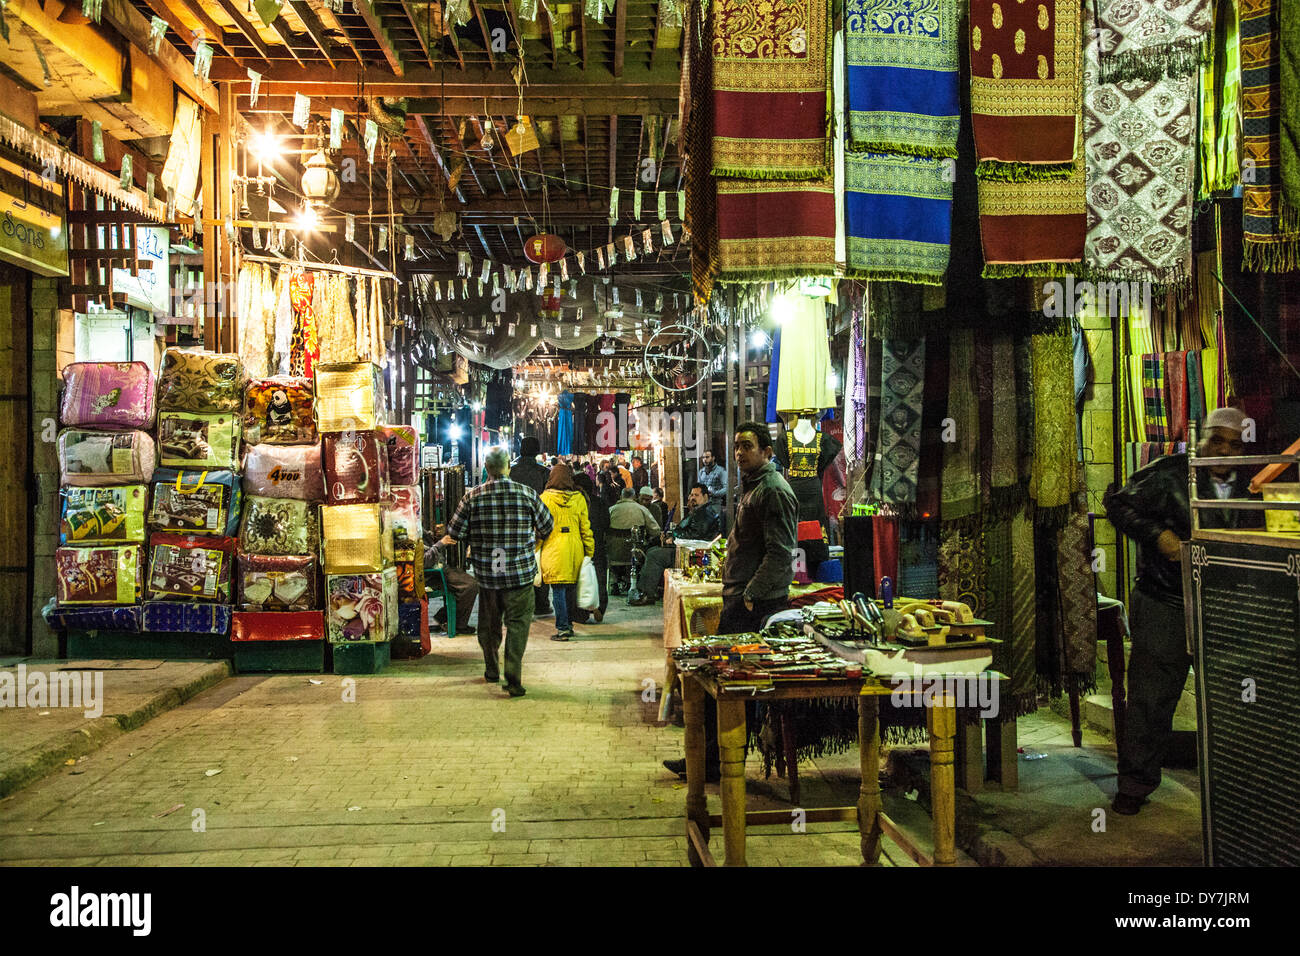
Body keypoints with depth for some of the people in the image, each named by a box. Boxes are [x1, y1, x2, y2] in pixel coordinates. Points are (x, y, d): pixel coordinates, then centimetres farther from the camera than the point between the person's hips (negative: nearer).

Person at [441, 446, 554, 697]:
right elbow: (547, 527, 5)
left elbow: (455, 532, -2)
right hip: (520, 572, -2)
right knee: (517, 623, 3)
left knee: (489, 622, 18)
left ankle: (491, 671, 33)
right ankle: (513, 679, -6)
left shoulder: (472, 496, -5)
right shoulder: (527, 493, -5)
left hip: (486, 572, 2)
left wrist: (449, 539, 22)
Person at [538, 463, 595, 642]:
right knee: (571, 588, 13)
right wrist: (589, 552, 13)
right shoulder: (579, 498, 3)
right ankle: (568, 624, 22)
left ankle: (562, 629, -2)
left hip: (554, 549, -3)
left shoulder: (545, 498, -4)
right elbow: (585, 528, 6)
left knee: (558, 590, -1)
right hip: (575, 549, 3)